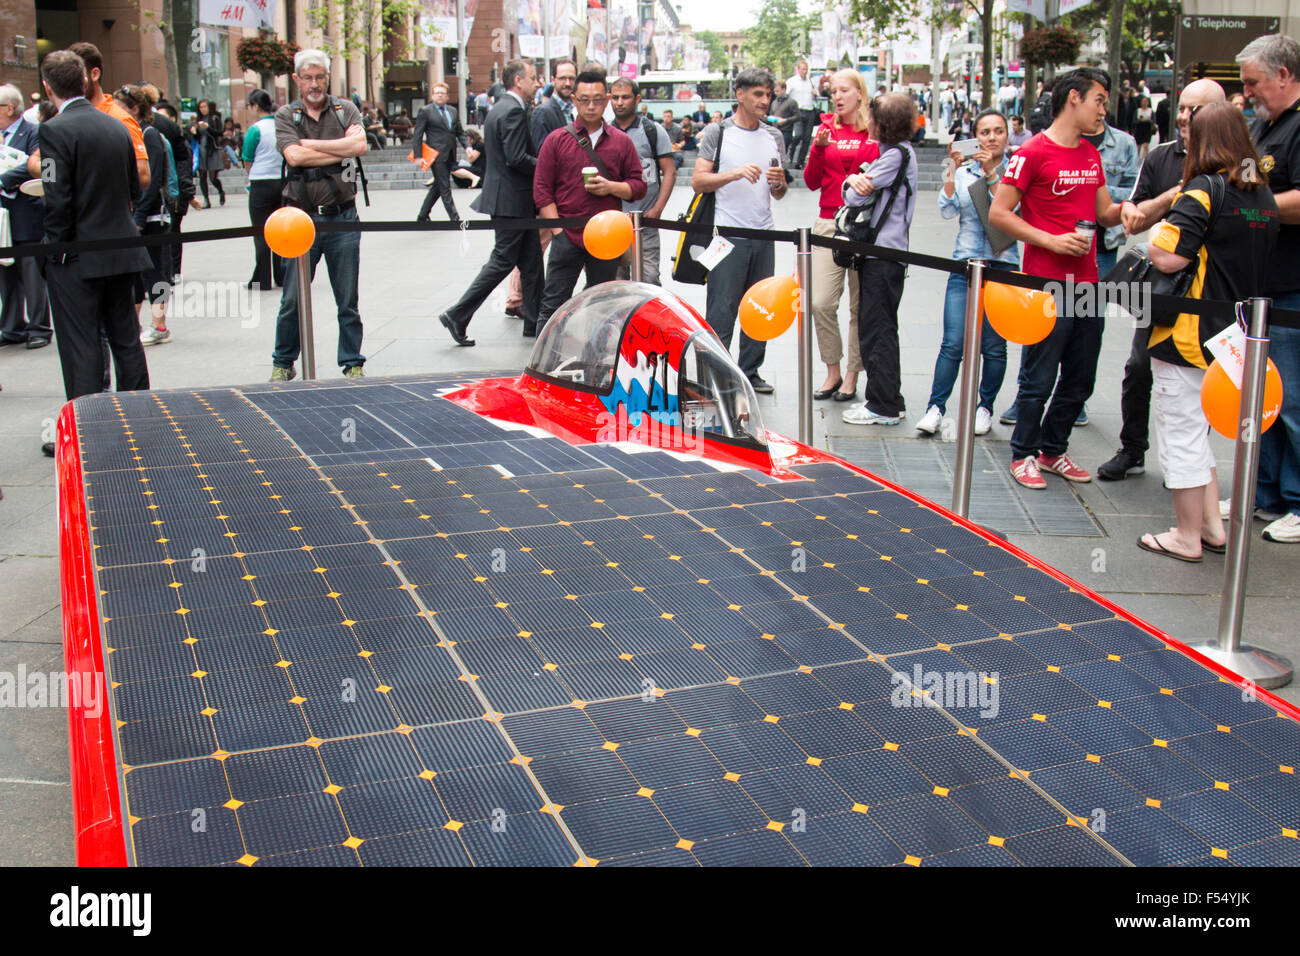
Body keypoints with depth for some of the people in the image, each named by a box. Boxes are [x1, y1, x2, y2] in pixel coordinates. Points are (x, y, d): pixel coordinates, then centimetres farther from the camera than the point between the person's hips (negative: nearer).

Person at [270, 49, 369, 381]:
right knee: (292, 300, 2)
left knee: (348, 300, 6)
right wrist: (342, 151, -8)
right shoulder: (285, 115, 5)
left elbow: (360, 144, -12)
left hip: (342, 217, 0)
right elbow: (294, 156, -12)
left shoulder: (345, 109, 7)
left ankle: (353, 364, 16)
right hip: (301, 217, 0)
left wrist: (312, 144, -8)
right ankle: (283, 363, 17)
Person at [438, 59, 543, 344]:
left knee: (531, 261, 12)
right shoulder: (513, 111, -17)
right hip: (512, 200, -10)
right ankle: (457, 316, 1)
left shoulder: (497, 109, 15)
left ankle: (534, 323, 17)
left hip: (504, 195, 10)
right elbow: (516, 158, -24)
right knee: (502, 261, -4)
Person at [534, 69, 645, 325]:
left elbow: (639, 186, 8)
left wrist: (611, 187, -12)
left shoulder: (621, 141, 8)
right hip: (567, 236, -2)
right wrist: (558, 230, -7)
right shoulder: (556, 139, 3)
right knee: (552, 306, -2)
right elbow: (541, 189, 1)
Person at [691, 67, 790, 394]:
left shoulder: (774, 136, 14)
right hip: (727, 235, -5)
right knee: (721, 311, -5)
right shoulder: (718, 132, 0)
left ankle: (750, 374, 17)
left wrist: (779, 182, -4)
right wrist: (735, 173, -19)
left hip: (763, 235, 5)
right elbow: (698, 181, -7)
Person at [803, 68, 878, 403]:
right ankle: (832, 371, 10)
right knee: (821, 302, -7)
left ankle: (851, 375, 14)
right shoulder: (827, 129, 8)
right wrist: (819, 148, -10)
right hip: (828, 223, 2)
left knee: (860, 306, 4)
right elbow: (811, 181, 4)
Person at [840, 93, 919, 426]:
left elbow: (856, 196, -16)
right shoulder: (894, 152, 18)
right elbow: (851, 190, 12)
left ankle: (885, 406, -1)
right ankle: (881, 399, 21)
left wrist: (855, 185, 5)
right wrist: (854, 180, -10)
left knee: (878, 330, -6)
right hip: (876, 252, 10)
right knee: (874, 328, 14)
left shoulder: (897, 154, -13)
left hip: (884, 254, -10)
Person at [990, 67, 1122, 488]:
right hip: (1047, 286, -8)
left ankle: (1053, 450, 27)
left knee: (1080, 381, 13)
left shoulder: (1091, 155, 15)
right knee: (1039, 379, 0)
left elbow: (1106, 213, 21)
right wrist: (1051, 240, -16)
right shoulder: (1034, 153, -9)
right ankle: (1024, 454, 16)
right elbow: (998, 214, -12)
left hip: (1086, 284, 8)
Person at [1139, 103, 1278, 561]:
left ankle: (1187, 537, 10)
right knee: (1195, 429, 21)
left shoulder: (1204, 190, -15)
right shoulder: (1264, 196, 9)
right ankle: (1212, 525, 23)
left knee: (1181, 431, 2)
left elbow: (1167, 257, -24)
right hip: (1231, 334, 8)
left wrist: (1157, 233, -3)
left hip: (1188, 336, -8)